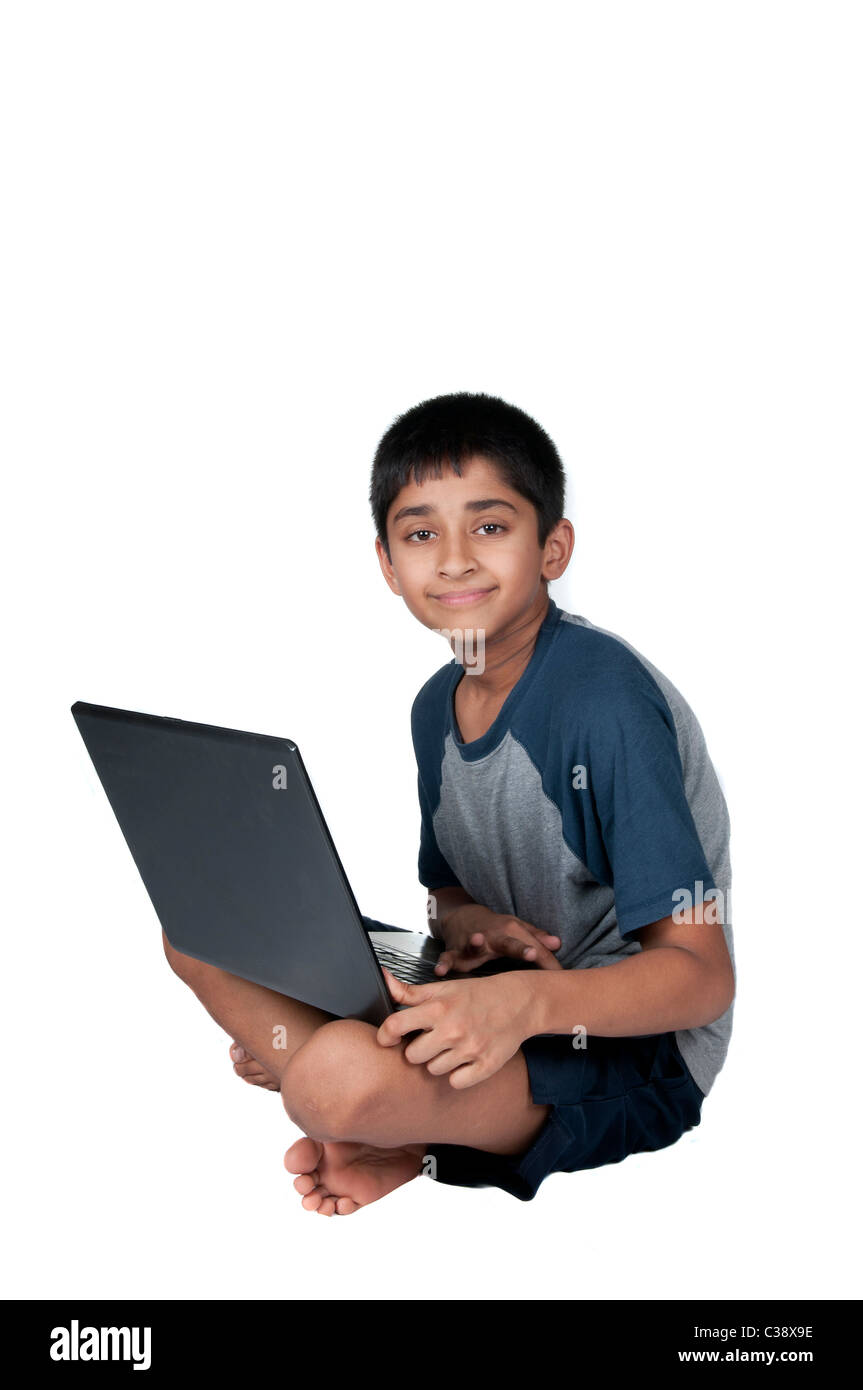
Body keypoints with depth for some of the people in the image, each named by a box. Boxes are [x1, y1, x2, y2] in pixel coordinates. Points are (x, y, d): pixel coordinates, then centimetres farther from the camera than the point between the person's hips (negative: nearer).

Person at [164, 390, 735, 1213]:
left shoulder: (606, 698, -21)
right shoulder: (437, 706, 5)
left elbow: (703, 974, -21)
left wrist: (528, 1001, -38)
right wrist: (463, 919, -9)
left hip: (633, 1044, -8)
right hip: (501, 988, 8)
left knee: (339, 1075, -35)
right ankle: (387, 1132, -12)